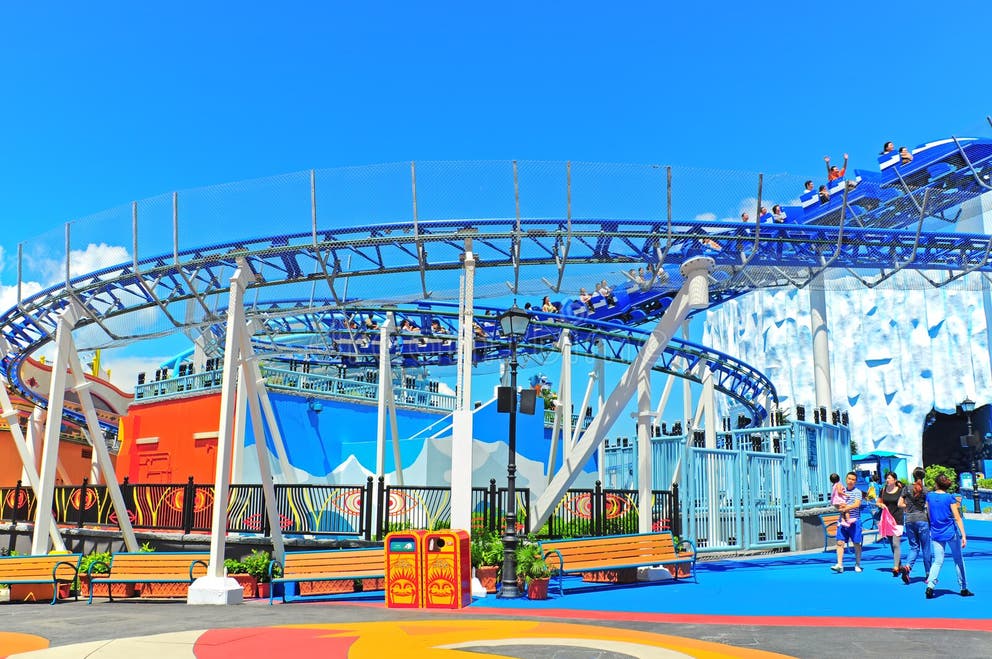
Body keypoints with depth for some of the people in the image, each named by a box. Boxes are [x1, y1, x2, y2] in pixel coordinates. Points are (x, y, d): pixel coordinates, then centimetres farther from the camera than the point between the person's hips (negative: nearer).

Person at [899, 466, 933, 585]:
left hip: (909, 520, 2)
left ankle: (907, 566, -14)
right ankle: (929, 575, 15)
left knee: (914, 547, 11)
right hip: (922, 520, -2)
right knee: (926, 548, 8)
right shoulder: (926, 490, -3)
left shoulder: (906, 489, 3)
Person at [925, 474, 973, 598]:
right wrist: (963, 535, -10)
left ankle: (930, 585, -13)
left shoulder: (929, 496, 1)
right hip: (951, 533, -3)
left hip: (936, 534, 3)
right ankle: (964, 589, 20)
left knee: (938, 561, 5)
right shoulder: (950, 498, -9)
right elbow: (957, 518, -11)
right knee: (958, 560, 12)